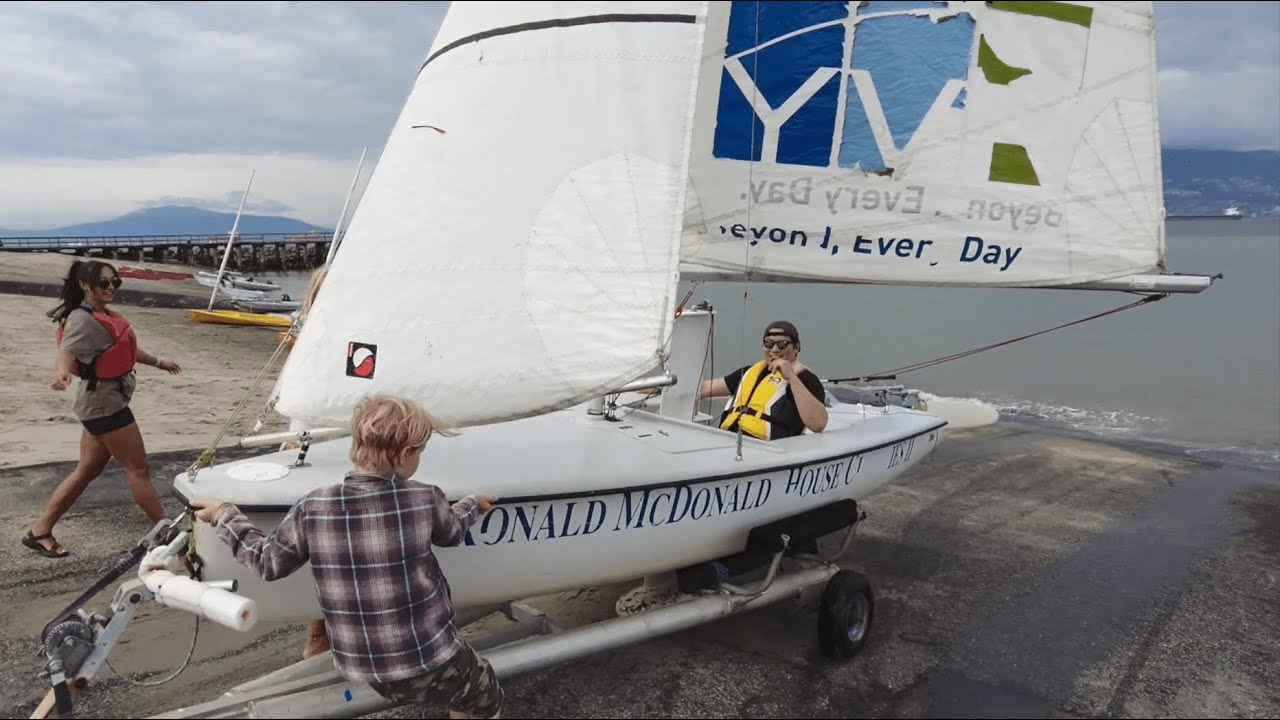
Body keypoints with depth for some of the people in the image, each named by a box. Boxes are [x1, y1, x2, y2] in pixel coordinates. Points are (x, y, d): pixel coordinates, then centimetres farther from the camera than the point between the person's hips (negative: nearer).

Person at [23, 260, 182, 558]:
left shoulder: (104, 315, 11)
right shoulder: (83, 320, -17)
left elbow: (126, 349, 27)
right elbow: (68, 350, -36)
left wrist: (159, 362, 40)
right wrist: (60, 372, -58)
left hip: (106, 402, 10)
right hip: (105, 403, -10)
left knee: (87, 471, 14)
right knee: (138, 469, -1)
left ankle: (40, 530, 20)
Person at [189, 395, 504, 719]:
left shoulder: (312, 509, -12)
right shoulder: (424, 500, -16)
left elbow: (268, 562, 4)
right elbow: (450, 532, 8)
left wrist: (223, 515, 18)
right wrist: (472, 504, 30)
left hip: (364, 668, 4)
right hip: (430, 663, -4)